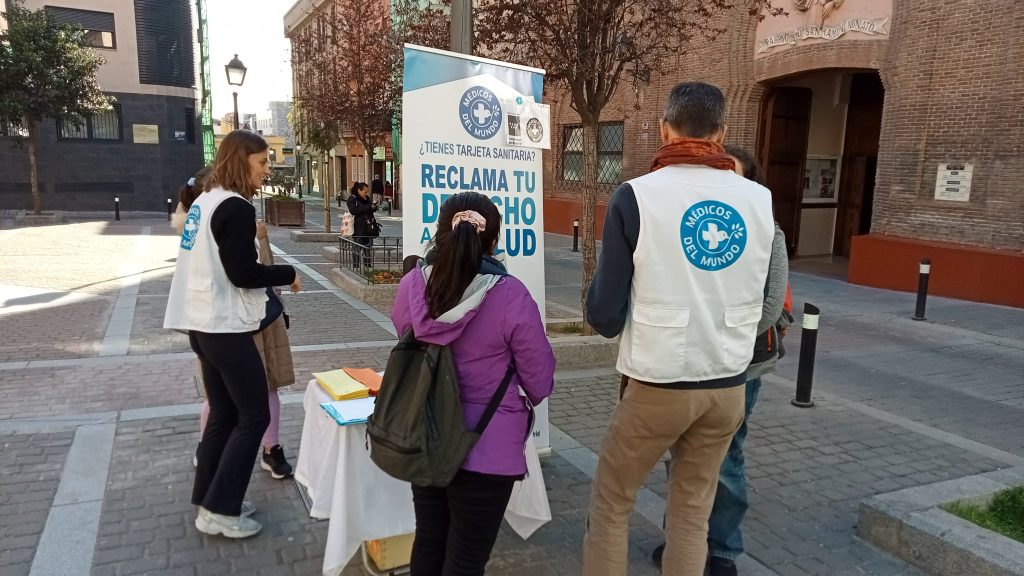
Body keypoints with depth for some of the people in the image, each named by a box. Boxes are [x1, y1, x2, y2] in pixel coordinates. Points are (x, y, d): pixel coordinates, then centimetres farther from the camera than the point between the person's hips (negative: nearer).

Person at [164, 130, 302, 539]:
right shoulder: (236, 207, -15)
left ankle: (208, 501, 23)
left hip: (202, 322, 10)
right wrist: (288, 274, -6)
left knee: (223, 413, 15)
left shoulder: (205, 201, 14)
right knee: (254, 415, -1)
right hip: (225, 326, -10)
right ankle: (219, 510, 3)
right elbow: (242, 273, -19)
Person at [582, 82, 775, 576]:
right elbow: (758, 298, 13)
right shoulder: (759, 199, 0)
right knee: (693, 512, 19)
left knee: (610, 503, 16)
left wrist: (601, 310, 8)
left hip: (659, 385, -4)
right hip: (730, 386, 4)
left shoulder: (637, 195, -13)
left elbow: (605, 317, -11)